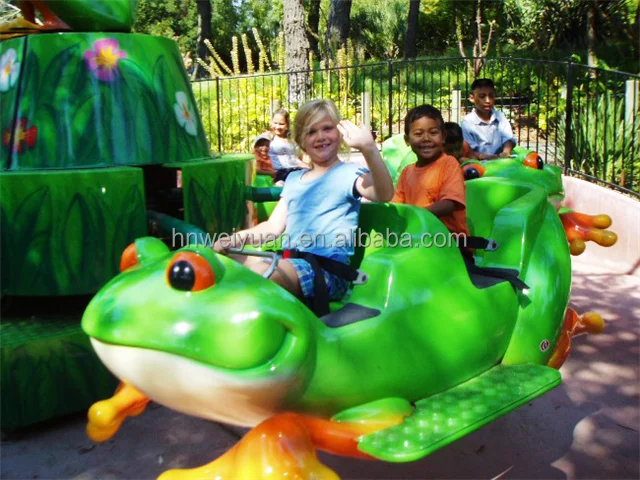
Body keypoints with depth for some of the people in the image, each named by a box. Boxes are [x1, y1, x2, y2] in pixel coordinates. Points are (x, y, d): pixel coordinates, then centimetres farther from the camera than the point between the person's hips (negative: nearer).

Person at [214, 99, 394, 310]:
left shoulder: (349, 174, 0)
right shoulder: (293, 179, 22)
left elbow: (384, 194, -21)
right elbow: (274, 226, 20)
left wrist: (369, 149, -38)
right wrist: (235, 239, 2)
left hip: (326, 271, -7)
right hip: (287, 263, 8)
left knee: (257, 270, -33)